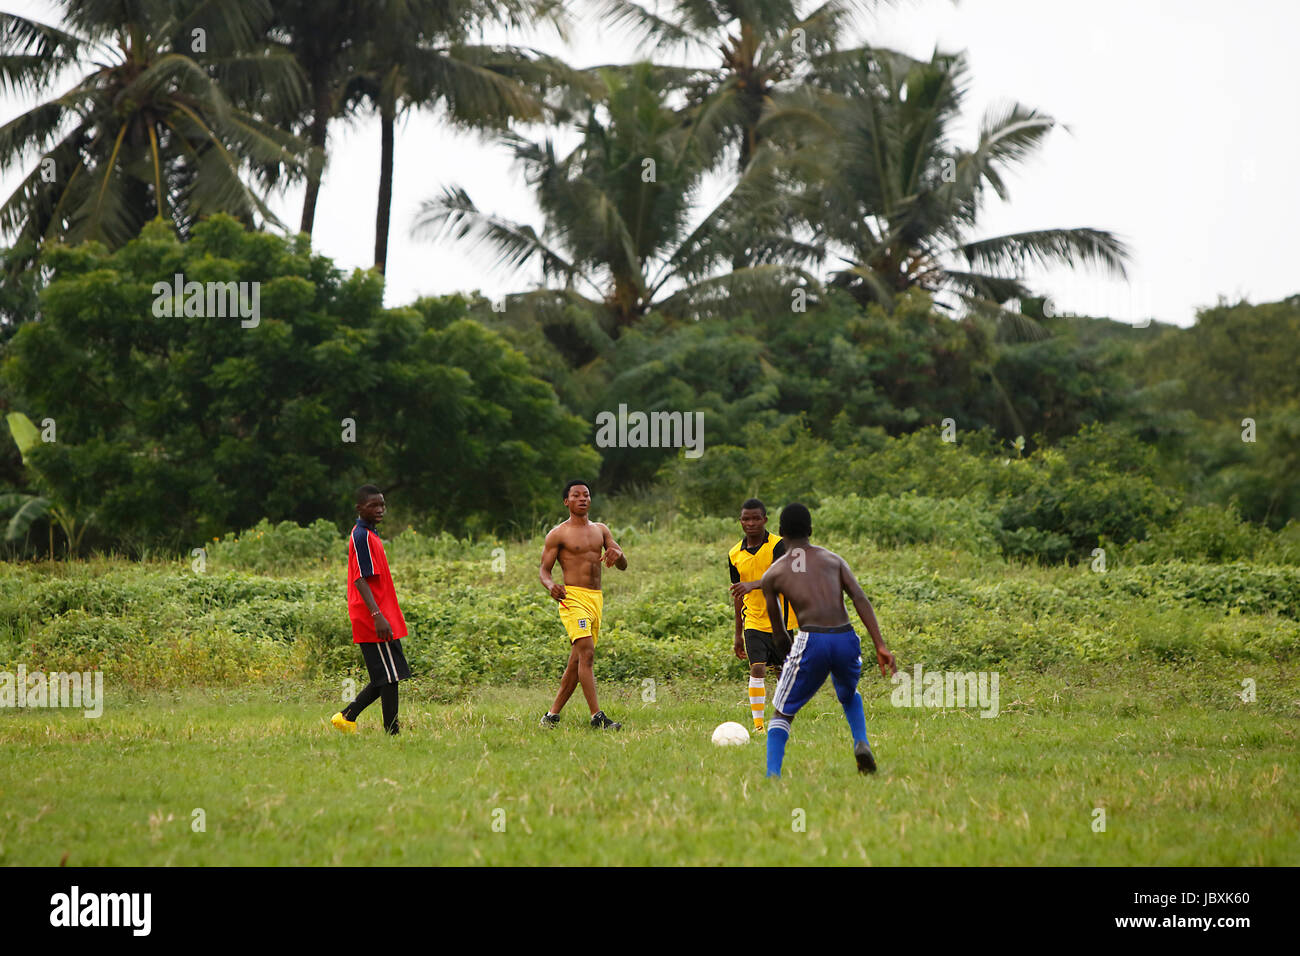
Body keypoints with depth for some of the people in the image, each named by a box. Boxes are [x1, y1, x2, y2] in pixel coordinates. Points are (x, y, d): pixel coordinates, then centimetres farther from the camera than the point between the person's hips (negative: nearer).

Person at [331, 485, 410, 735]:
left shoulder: (370, 535, 18)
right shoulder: (362, 537, -13)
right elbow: (361, 580, -20)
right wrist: (377, 615, -28)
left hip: (383, 619, 10)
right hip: (374, 621, -10)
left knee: (385, 678, 12)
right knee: (389, 677, -8)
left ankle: (347, 716, 17)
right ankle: (392, 733, -6)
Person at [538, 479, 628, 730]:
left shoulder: (600, 530, 17)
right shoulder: (558, 534, 0)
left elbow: (623, 566, 16)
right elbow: (544, 570, -1)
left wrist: (618, 554, -9)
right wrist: (551, 586, -24)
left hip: (596, 597, 7)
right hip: (573, 597, -7)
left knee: (577, 661, 8)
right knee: (586, 653, -20)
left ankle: (552, 715, 16)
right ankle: (597, 716, -26)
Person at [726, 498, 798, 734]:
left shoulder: (778, 546, -10)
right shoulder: (735, 555, 4)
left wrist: (753, 584, -44)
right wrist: (738, 633, 15)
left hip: (780, 619, -2)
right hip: (754, 621, 2)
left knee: (782, 671, 7)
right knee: (757, 669, -12)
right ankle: (758, 724, -12)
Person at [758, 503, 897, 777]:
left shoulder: (772, 574, 14)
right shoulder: (833, 559, 19)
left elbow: (778, 633, 15)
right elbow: (860, 598, 3)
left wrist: (790, 656, 32)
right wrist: (880, 646, -2)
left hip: (811, 641, -3)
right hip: (847, 640, 3)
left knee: (783, 712, 11)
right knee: (849, 696, 34)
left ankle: (773, 775, -9)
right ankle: (861, 742, 8)